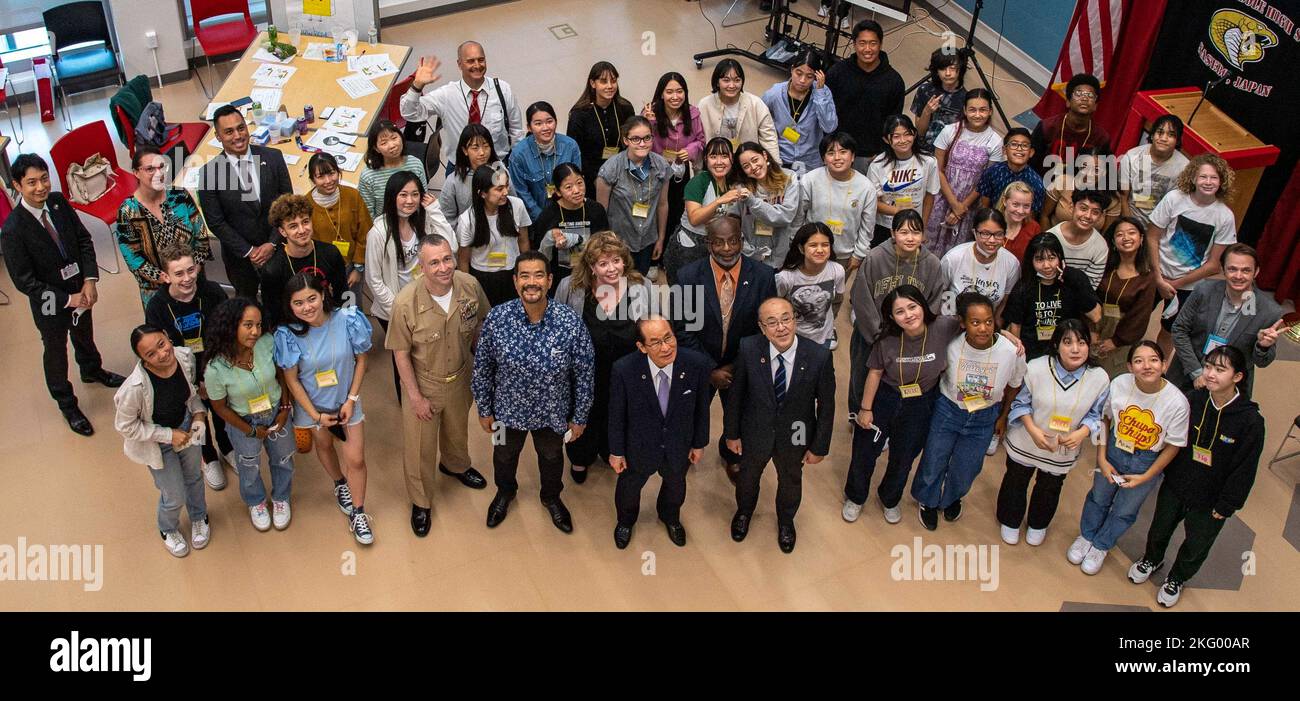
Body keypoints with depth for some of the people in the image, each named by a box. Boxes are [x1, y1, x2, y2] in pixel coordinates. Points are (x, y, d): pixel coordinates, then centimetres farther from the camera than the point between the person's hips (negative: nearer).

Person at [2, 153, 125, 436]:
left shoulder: (58, 201, -14)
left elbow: (84, 239, -4)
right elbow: (24, 281, -23)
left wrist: (90, 281, -15)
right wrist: (68, 299, -21)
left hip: (81, 290, 5)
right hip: (50, 303, -5)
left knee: (84, 336, 31)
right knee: (56, 352, 18)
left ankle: (92, 370, 62)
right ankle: (67, 405, 40)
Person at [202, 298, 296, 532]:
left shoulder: (267, 342, -28)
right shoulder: (215, 369, -34)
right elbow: (220, 407, -16)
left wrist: (285, 408, -7)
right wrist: (251, 431, -8)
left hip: (276, 412, 2)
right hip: (243, 421, -2)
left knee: (282, 459, 25)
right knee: (249, 467, 25)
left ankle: (281, 499, 56)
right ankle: (256, 502, 57)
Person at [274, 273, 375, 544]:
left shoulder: (347, 319, -25)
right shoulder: (288, 334, -25)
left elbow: (361, 359, -11)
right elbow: (291, 379, -14)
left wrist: (351, 400, -12)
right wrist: (315, 415, -11)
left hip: (346, 400, 0)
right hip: (313, 404, 0)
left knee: (356, 459, 3)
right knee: (324, 445, 26)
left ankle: (357, 514, 24)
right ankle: (340, 484, 56)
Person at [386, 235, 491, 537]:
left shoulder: (470, 285, -22)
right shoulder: (406, 302, -31)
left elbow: (480, 325, -1)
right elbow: (401, 352, -19)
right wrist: (415, 396, -15)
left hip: (461, 379, 4)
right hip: (424, 384, -3)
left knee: (457, 430, 31)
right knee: (420, 448, 13)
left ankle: (455, 464, 64)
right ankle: (420, 502, 39)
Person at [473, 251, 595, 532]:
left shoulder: (571, 322, -27)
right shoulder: (496, 318, -24)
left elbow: (584, 375, -13)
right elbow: (482, 369, -9)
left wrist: (580, 417, -5)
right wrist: (484, 410, -1)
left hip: (553, 412, 0)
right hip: (508, 409, 1)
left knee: (551, 457, 29)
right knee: (504, 456, 29)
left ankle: (551, 498, 61)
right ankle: (505, 493, 63)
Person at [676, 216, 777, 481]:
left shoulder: (763, 277, -19)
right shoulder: (688, 276, -20)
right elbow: (683, 329, -13)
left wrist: (736, 367, -13)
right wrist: (710, 370, -15)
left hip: (741, 369, 1)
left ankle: (731, 455, 57)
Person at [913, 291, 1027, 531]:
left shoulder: (1011, 352, -26)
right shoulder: (950, 345, -27)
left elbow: (1014, 385, -3)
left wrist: (1003, 416, 9)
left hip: (984, 418, 1)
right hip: (948, 410, -1)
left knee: (965, 468, 17)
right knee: (933, 461, 13)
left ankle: (952, 498, 54)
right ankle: (928, 501, 48)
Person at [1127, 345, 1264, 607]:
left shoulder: (1251, 420, -24)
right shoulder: (1193, 400, -15)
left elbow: (1244, 470, -16)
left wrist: (1225, 506, -11)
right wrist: (1169, 474, 2)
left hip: (1211, 500, -2)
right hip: (1175, 486, 3)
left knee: (1196, 547, 19)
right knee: (1159, 530, 25)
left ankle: (1176, 578, 49)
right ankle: (1152, 559, 56)